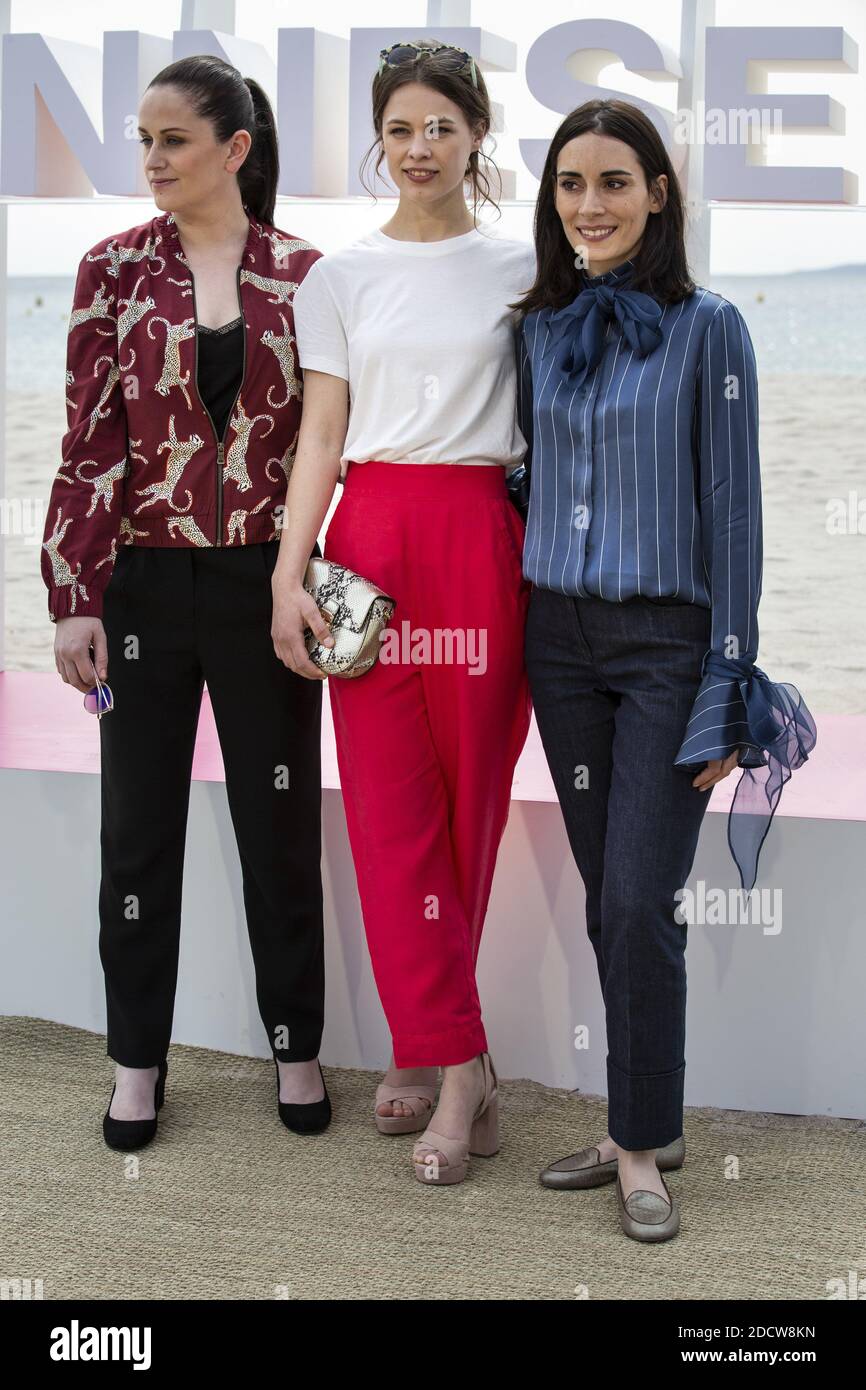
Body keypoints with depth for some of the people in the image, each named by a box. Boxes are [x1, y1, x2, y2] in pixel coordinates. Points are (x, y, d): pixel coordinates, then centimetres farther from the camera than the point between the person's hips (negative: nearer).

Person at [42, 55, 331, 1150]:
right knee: (139, 826, 8)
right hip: (146, 585, 0)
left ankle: (295, 1045, 26)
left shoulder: (302, 274, 1)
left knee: (282, 824, 10)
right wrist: (73, 598, -7)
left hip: (267, 586, 0)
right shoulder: (115, 270, 0)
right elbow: (89, 445, -2)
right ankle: (138, 1059, 23)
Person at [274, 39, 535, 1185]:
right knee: (391, 802, -3)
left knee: (470, 797, 0)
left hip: (485, 539, -1)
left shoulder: (523, 269, 8)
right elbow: (322, 433, 6)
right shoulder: (342, 276, 10)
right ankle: (461, 1068, 5)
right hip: (371, 540, 1)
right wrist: (288, 576, -3)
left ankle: (422, 1046, 12)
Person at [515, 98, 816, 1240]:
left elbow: (732, 510, -8)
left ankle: (644, 1143, 7)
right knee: (605, 898, 9)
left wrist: (731, 686, -10)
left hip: (667, 642, -5)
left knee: (639, 901, -7)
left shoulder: (706, 329, -6)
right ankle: (641, 1122, 20)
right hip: (561, 635, 5)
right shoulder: (540, 331, 8)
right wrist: (517, 622, 8)